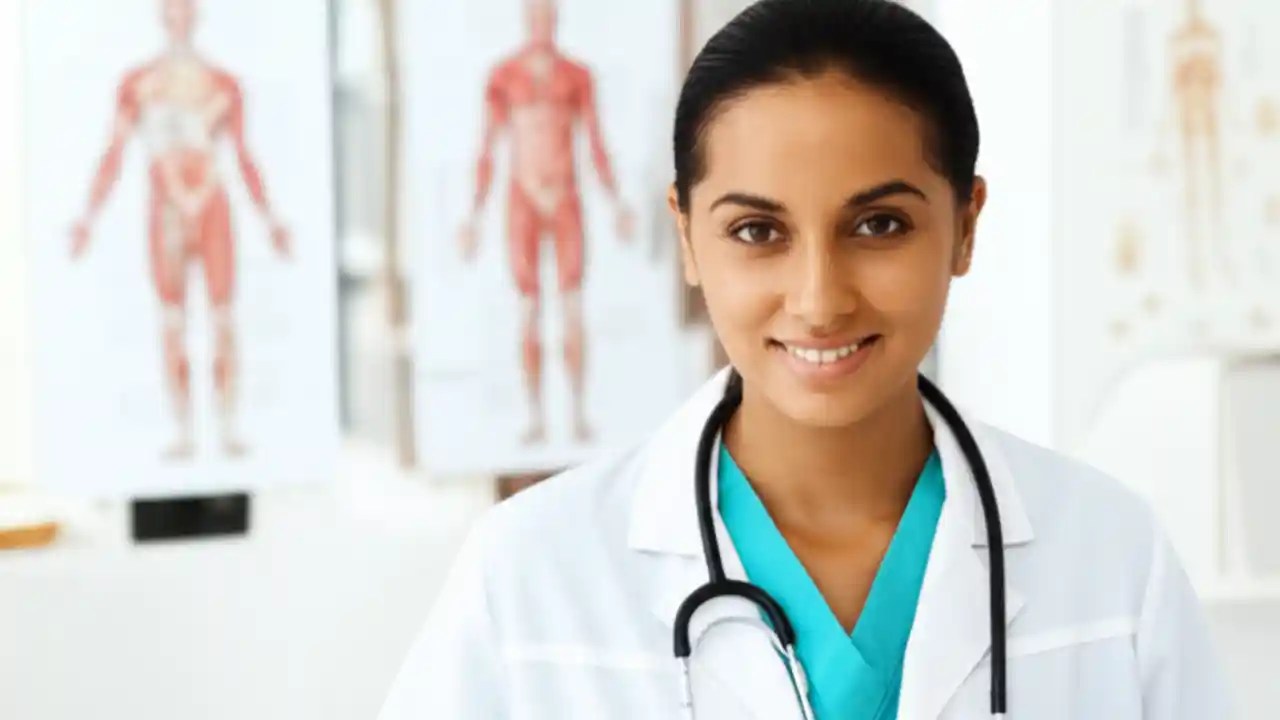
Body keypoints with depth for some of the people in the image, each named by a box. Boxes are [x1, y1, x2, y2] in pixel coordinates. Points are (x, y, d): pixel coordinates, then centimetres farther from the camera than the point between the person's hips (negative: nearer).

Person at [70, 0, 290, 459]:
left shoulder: (223, 85, 6)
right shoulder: (136, 85, 4)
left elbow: (244, 159, 11)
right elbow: (114, 157, 2)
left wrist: (269, 220, 10)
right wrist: (88, 218, -4)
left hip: (213, 210, 0)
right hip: (167, 214, 0)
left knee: (222, 317, -2)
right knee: (173, 320, 0)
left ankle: (228, 430, 3)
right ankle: (184, 433, 3)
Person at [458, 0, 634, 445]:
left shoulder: (577, 76, 2)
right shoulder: (502, 77, -1)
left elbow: (597, 145, 5)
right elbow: (487, 150, 1)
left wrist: (618, 204, -2)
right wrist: (475, 216, -3)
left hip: (566, 201, 0)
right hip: (522, 203, 0)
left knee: (572, 308, -4)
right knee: (528, 312, 1)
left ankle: (579, 413, 2)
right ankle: (536, 416, 8)